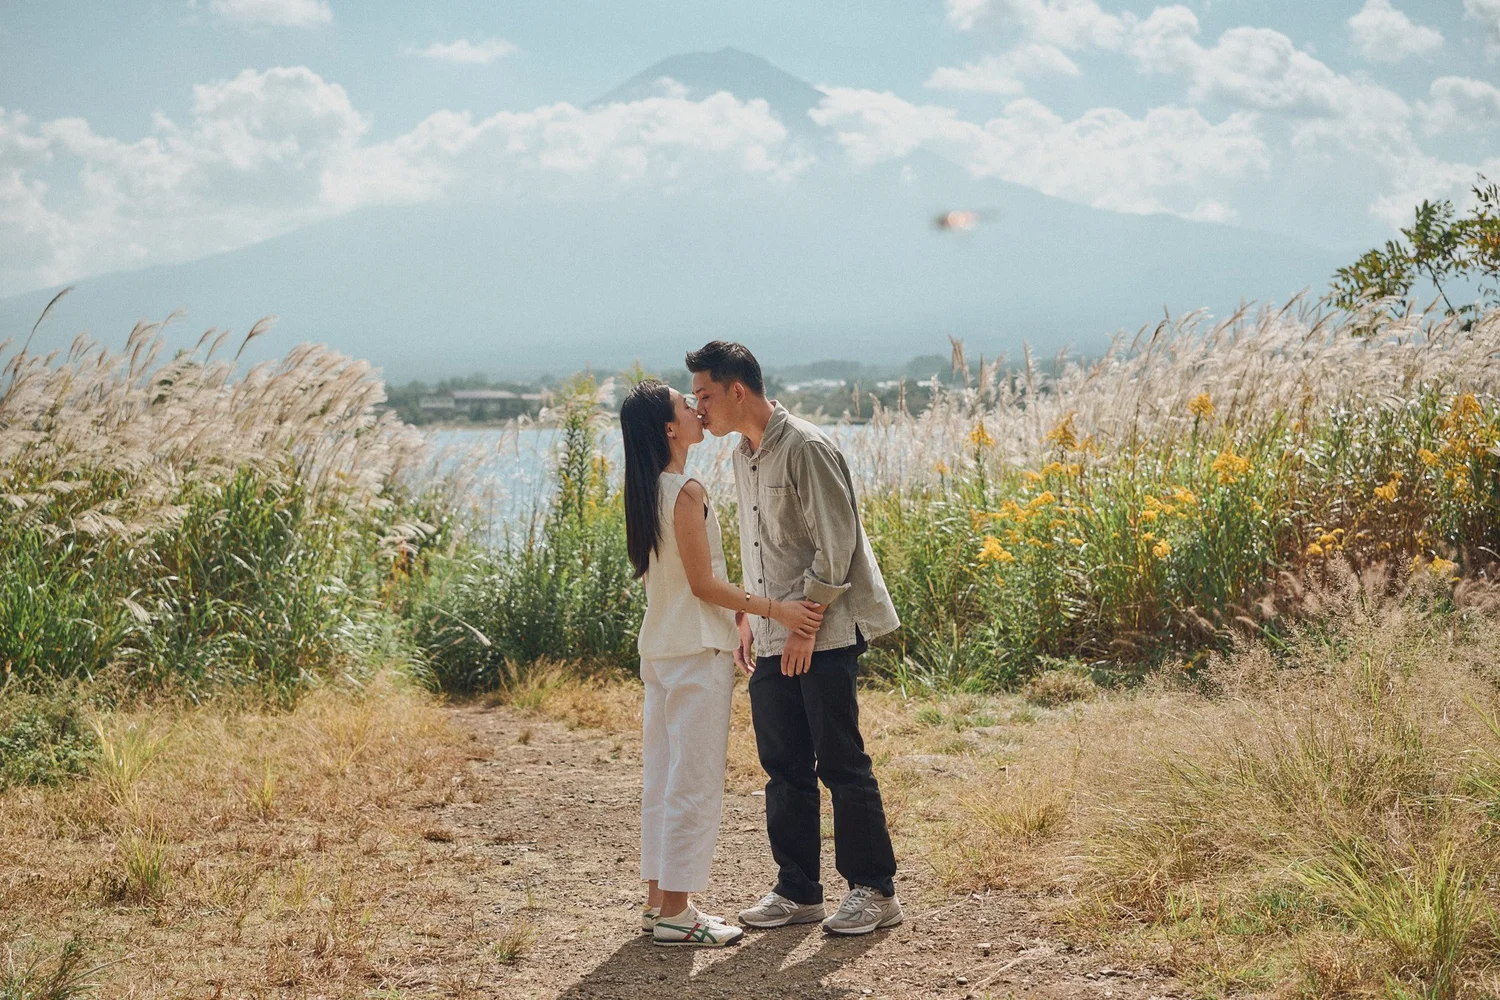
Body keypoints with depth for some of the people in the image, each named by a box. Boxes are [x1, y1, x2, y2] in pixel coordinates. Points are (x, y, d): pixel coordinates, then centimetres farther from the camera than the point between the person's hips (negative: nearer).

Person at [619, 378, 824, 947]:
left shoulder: (646, 491, 10)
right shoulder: (687, 492, -17)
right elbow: (703, 583, -17)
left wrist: (735, 625, 21)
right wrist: (775, 610, -14)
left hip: (659, 647, 9)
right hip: (697, 651, -9)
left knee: (663, 775, 12)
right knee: (695, 780, -4)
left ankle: (659, 900, 18)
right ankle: (674, 914, -1)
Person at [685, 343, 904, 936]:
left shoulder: (805, 449, -14)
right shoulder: (742, 458, 14)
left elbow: (836, 542, -17)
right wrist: (748, 616, 14)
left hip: (824, 635, -8)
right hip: (772, 641, 9)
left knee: (841, 764, -3)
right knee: (784, 768, 10)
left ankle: (875, 892, 6)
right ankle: (798, 892, 18)